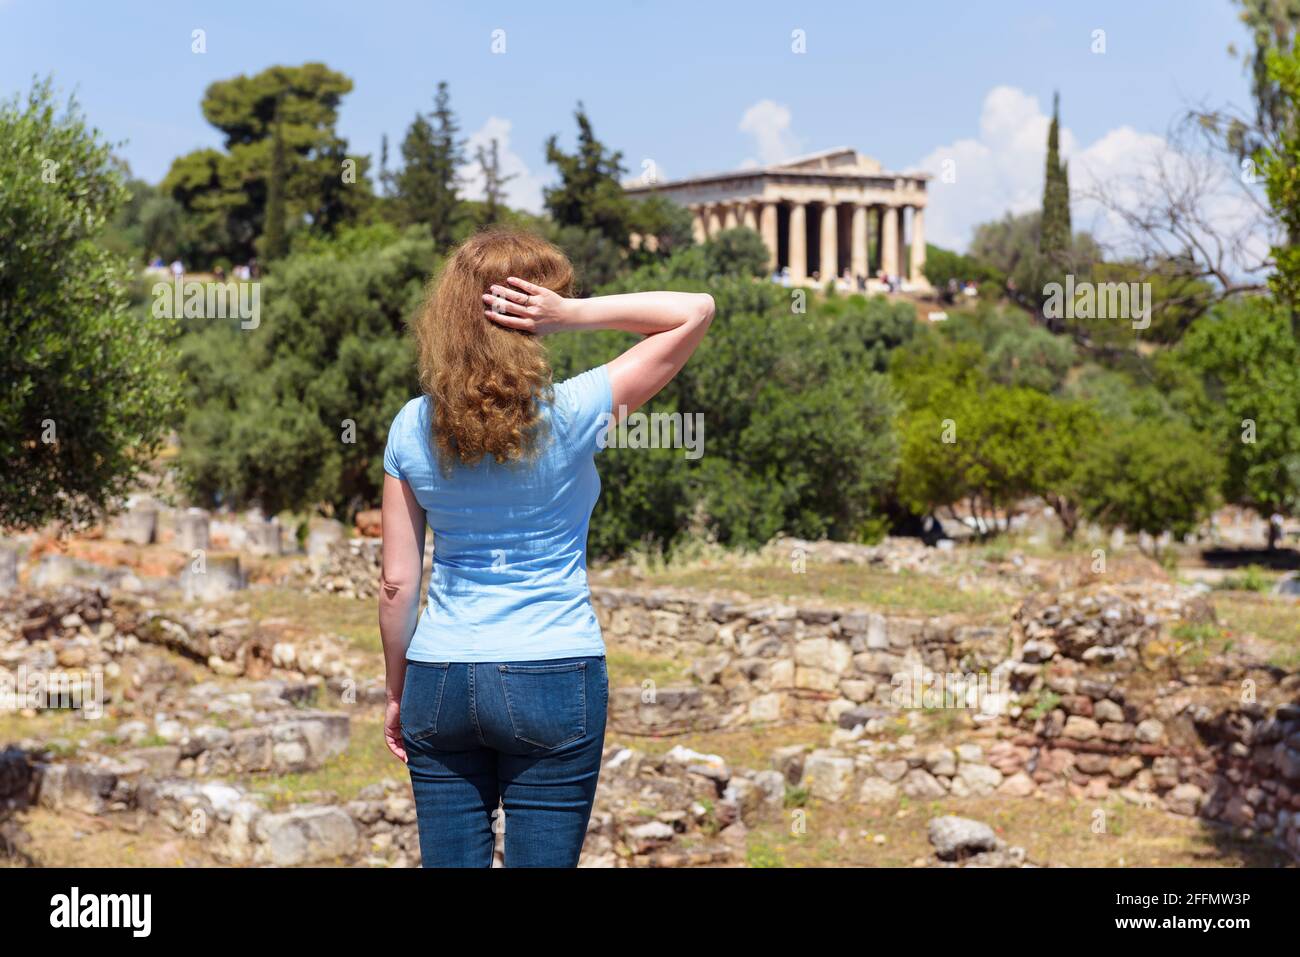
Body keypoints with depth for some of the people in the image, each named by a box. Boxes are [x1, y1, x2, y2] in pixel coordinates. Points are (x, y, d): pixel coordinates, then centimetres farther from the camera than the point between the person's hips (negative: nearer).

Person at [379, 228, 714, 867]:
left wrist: (396, 693, 12)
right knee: (541, 860, 4)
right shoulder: (571, 415, -11)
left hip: (440, 683, 3)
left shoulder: (412, 428, -2)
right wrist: (575, 314, -12)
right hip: (552, 678, -3)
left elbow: (396, 584, 1)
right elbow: (696, 311, -4)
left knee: (449, 860, 10)